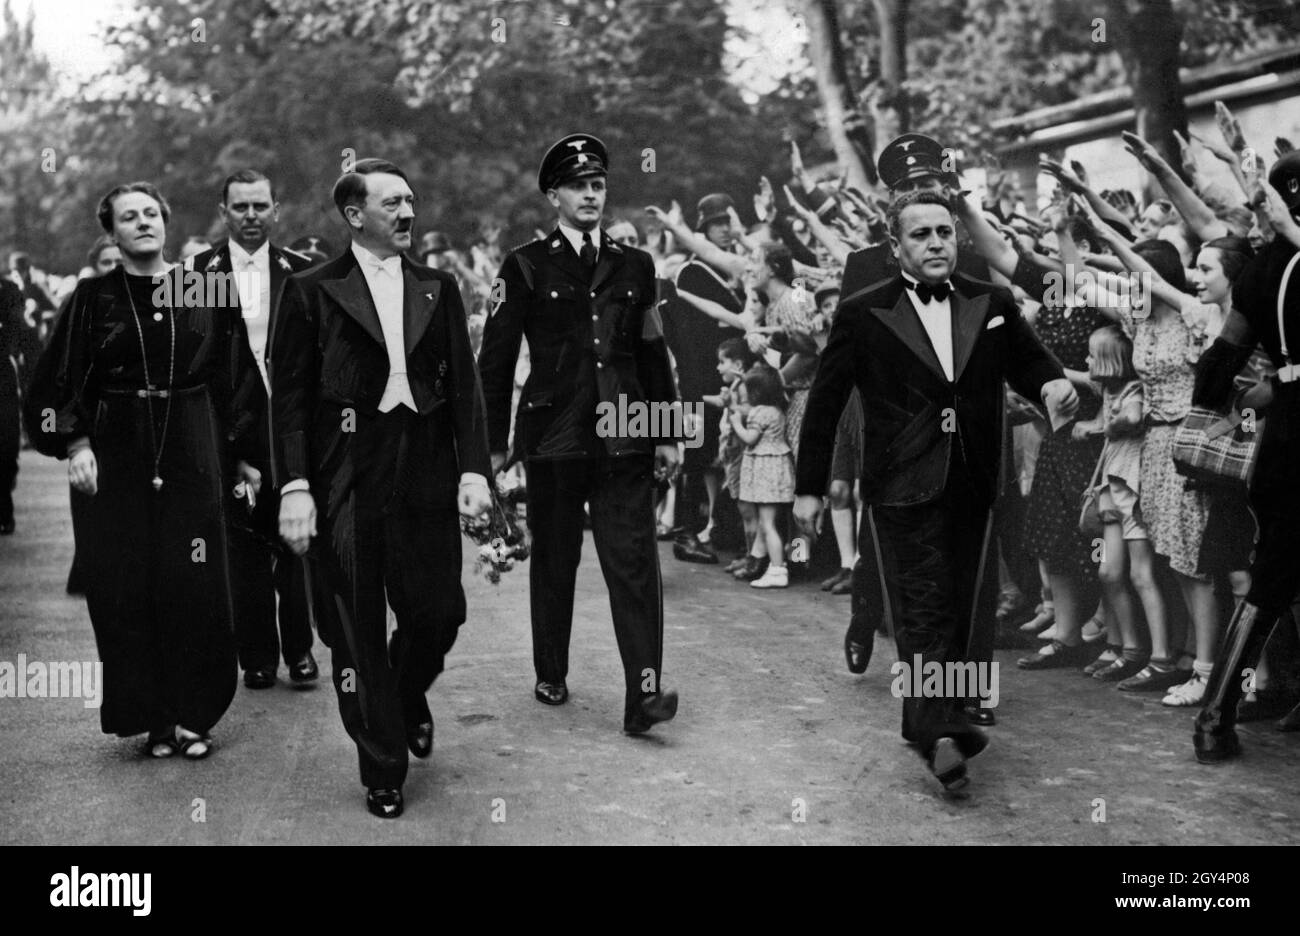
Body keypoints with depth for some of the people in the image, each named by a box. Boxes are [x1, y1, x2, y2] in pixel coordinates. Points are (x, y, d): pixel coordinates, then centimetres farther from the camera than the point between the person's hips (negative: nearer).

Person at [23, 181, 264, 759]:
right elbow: (60, 385, 2)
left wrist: (242, 453, 6)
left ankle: (193, 716, 11)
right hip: (117, 458, 0)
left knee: (196, 588, 0)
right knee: (126, 592, 1)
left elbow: (234, 379, 8)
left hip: (193, 455, 0)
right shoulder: (94, 298, 3)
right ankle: (152, 719, 12)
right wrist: (75, 443, -12)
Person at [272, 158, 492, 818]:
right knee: (356, 632, 2)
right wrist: (294, 486, -11)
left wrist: (474, 468, -1)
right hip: (346, 481, -3)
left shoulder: (438, 289, 12)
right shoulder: (311, 292, 1)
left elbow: (464, 384, 9)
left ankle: (408, 696, 36)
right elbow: (289, 397, -3)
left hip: (426, 476, 3)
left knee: (439, 612, 2)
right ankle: (382, 772, 16)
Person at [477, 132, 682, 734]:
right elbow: (496, 358, 3)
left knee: (635, 562, -8)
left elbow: (654, 354, 15)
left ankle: (643, 695, -11)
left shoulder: (634, 266, 12)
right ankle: (551, 676, 28)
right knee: (553, 561, 11)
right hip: (553, 433, -1)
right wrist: (493, 442, 0)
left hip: (624, 435, 1)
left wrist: (667, 433, 11)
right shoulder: (527, 267, 2)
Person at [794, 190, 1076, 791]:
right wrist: (809, 487, 1)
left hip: (972, 486, 4)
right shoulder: (863, 315, 0)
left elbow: (1029, 364, 15)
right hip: (903, 487, -4)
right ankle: (943, 731, -13)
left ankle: (924, 720, 23)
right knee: (924, 609, -9)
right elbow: (824, 403, 2)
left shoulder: (993, 306, 10)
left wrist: (1052, 386, -11)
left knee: (955, 606, 10)